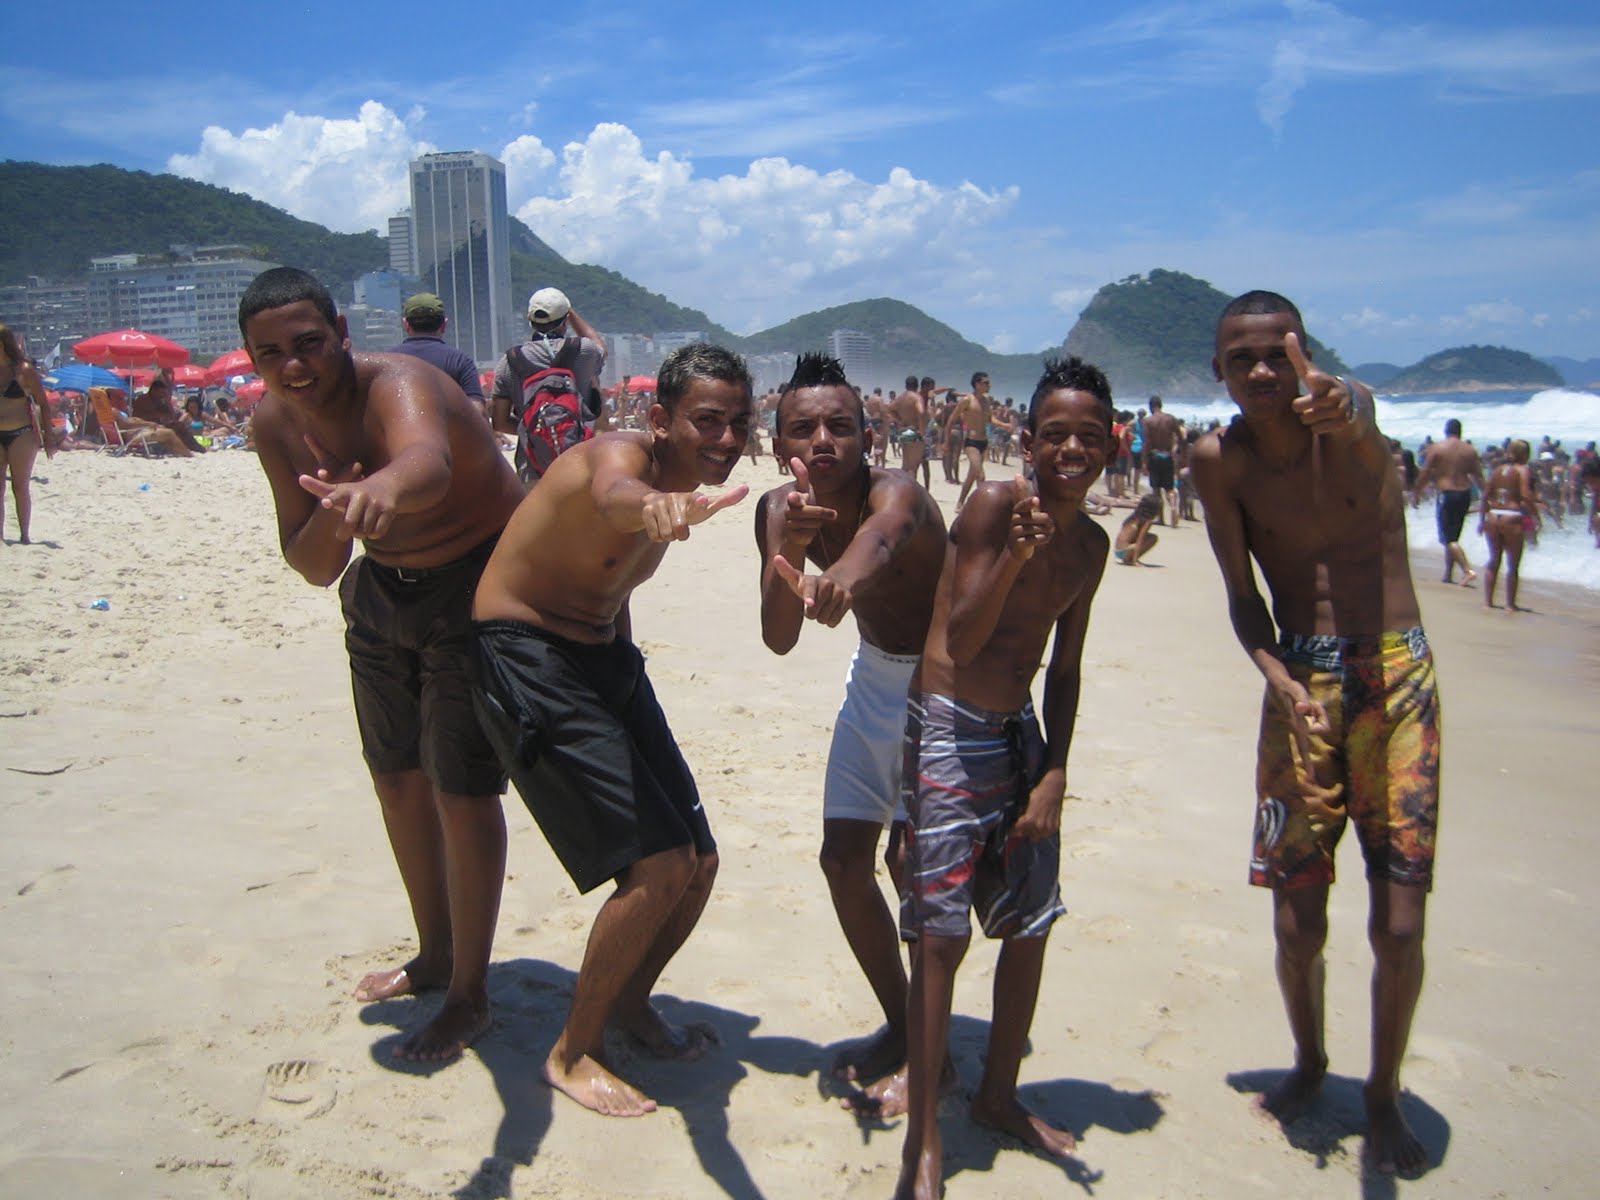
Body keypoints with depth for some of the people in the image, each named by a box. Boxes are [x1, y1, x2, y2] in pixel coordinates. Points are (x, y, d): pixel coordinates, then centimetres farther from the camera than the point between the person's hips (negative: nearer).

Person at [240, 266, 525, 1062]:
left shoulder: (397, 386, -29)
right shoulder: (275, 424, -6)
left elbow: (429, 459, -55)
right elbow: (312, 568, -7)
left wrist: (382, 487, -77)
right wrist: (332, 514, -28)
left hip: (479, 583, -8)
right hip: (384, 585, 8)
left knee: (460, 786, -9)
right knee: (397, 775, 17)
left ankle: (469, 995, 9)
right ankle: (435, 953, 38)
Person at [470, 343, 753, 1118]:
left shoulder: (677, 486, 7)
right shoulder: (623, 455, -20)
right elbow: (612, 495, -48)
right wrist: (655, 505, -71)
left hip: (606, 659, 9)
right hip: (528, 659, -9)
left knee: (699, 863, 8)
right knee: (658, 865, -15)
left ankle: (629, 1005, 33)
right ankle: (572, 1054, 6)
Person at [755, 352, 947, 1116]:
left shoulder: (896, 493, -30)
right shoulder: (779, 512, -13)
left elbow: (884, 530, -57)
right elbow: (778, 639, -22)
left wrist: (848, 573, -79)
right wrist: (791, 550, -39)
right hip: (875, 679, 6)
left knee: (913, 861, -10)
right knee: (844, 858, 6)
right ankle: (900, 1024, 27)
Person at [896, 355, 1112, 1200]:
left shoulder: (1090, 544, 5)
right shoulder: (994, 505, -15)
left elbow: (1064, 668, 9)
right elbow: (961, 639, -17)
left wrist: (1054, 775, 2)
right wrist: (1013, 557, -32)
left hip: (1020, 733, 7)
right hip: (949, 731, -7)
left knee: (1030, 924, 14)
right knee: (941, 934, -7)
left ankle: (999, 1096, 34)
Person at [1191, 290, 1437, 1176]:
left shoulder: (1345, 409, -8)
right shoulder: (1219, 458, -4)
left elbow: (1365, 446, -34)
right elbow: (1241, 598, -2)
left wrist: (1343, 419, -59)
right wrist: (1281, 682, -20)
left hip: (1395, 673, -1)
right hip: (1300, 682, 1)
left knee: (1398, 923, -2)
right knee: (1297, 920, 4)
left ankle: (1383, 1095, 24)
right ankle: (1308, 1060, 33)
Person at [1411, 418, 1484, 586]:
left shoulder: (1436, 448, -6)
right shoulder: (1470, 450, 5)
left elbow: (1425, 474, -5)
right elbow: (1478, 476, 7)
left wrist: (1416, 493, 5)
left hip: (1446, 495, -5)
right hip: (1464, 495, 5)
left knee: (1448, 538, -5)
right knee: (1453, 537, 15)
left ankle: (1468, 570, -20)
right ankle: (1448, 575, 19)